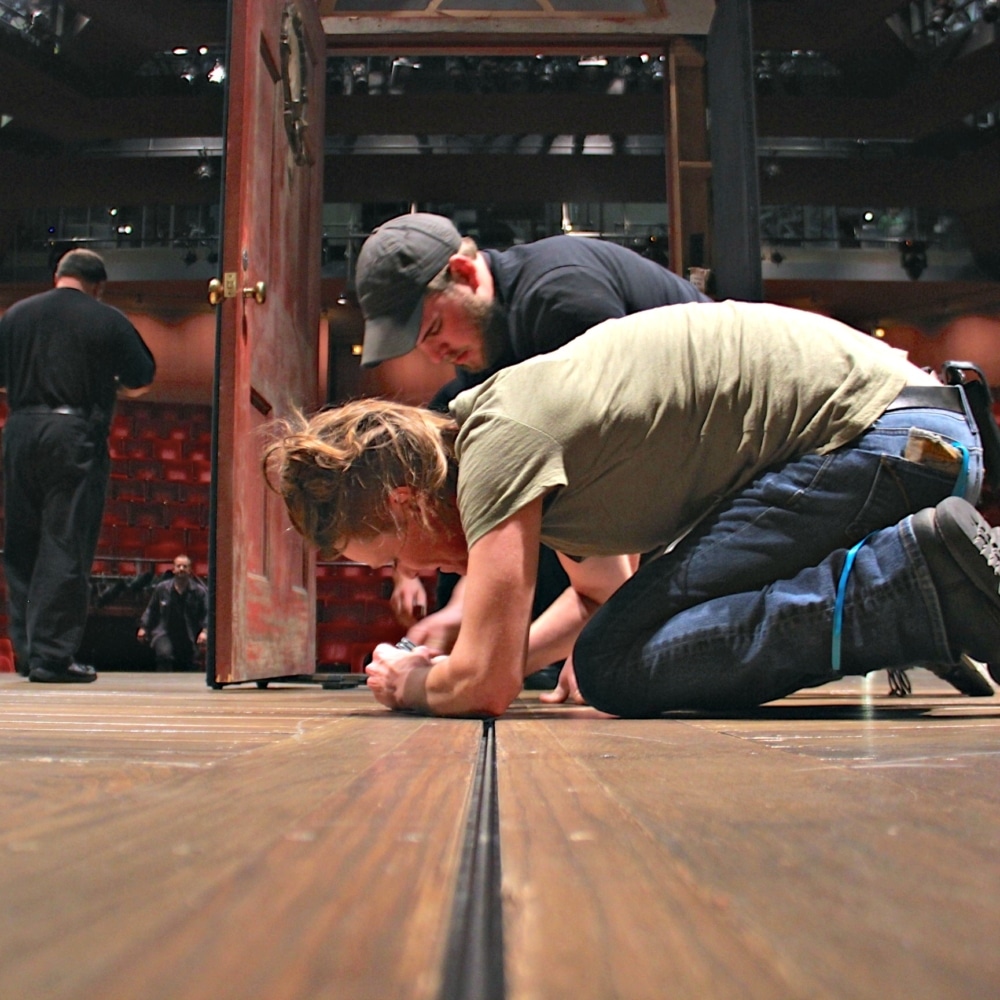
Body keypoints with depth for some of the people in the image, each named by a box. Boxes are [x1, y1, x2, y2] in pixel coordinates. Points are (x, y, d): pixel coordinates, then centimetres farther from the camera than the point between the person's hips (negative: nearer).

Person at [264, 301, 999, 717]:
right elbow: (602, 590, 29)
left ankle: (929, 576, -15)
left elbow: (484, 685, -16)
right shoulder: (530, 429, 15)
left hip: (873, 435, -10)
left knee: (613, 668, -12)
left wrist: (413, 686, 7)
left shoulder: (498, 445, -14)